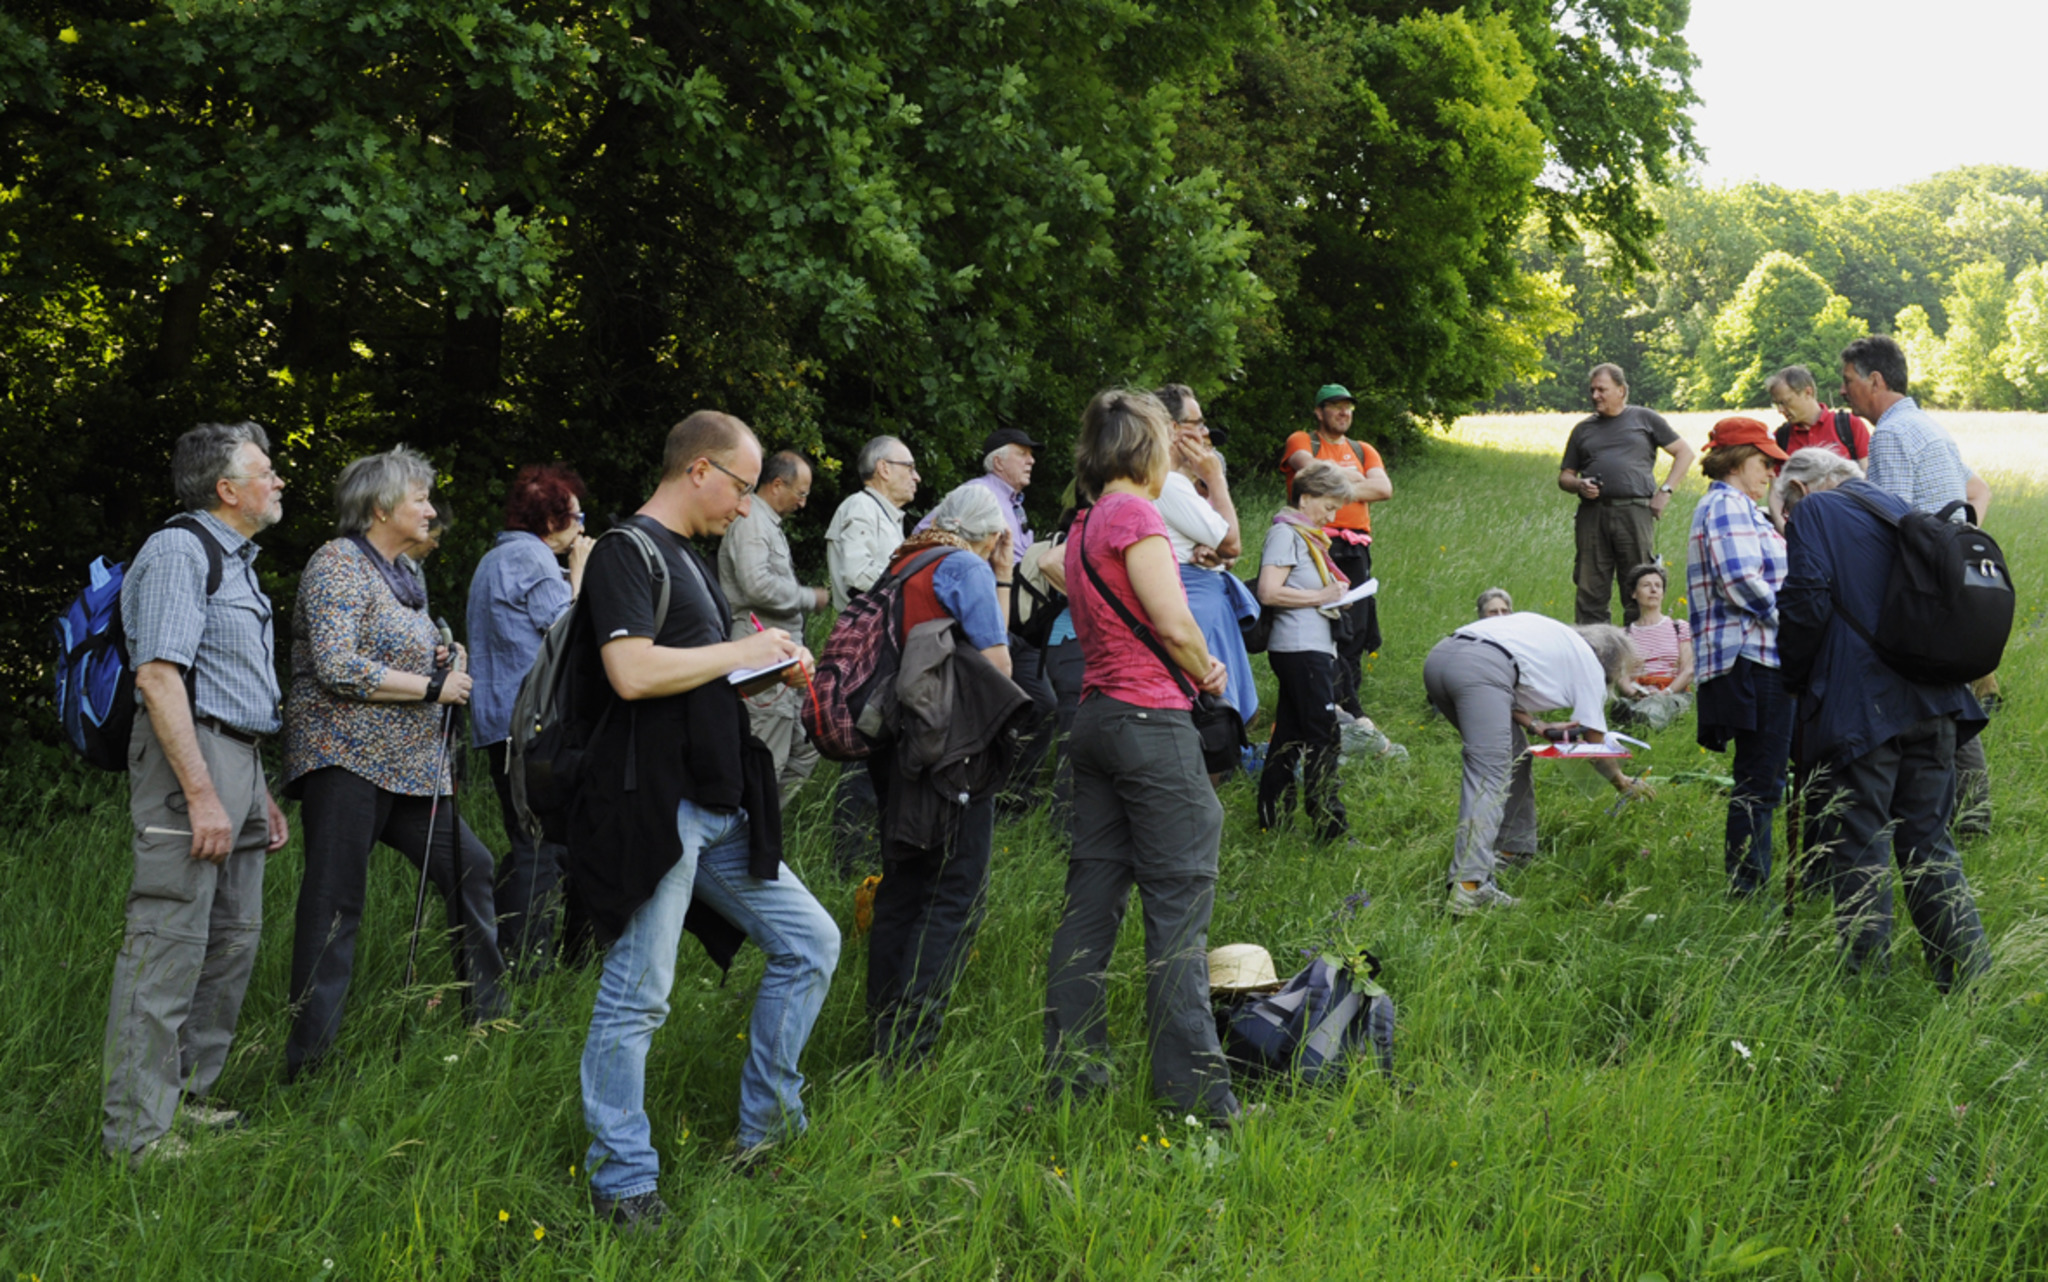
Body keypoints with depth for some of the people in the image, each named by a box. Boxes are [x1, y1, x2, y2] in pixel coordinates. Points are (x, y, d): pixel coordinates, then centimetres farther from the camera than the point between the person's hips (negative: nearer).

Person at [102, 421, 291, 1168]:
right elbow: (159, 676, -19)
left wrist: (260, 794, 24)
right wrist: (202, 794, -24)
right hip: (190, 759, -10)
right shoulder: (180, 553, -11)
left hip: (236, 763, 11)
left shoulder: (235, 563, 21)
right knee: (169, 941, -10)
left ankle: (186, 1096, 23)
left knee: (234, 938, 13)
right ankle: (137, 1130, -7)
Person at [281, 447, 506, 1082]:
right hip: (345, 757, -9)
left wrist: (444, 663, 9)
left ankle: (485, 1015, 21)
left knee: (468, 868, 10)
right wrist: (431, 686, -15)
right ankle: (308, 1061, -7)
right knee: (334, 904, -9)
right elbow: (336, 666, -21)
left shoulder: (400, 575, 18)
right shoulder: (337, 564, -9)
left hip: (410, 764, 9)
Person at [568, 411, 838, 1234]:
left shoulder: (686, 558, 21)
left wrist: (771, 673, 10)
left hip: (719, 810, 10)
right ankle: (622, 1182, 5)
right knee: (637, 997, -4)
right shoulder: (627, 551, -10)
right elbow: (632, 672, -23)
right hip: (654, 808, -10)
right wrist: (741, 650, -12)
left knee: (809, 942, 11)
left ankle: (766, 1127, 22)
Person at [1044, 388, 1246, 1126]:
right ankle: (1191, 1081, -5)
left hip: (1097, 716, 9)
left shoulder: (1085, 524, 16)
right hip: (1150, 718, -9)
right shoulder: (1135, 514, -12)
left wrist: (1193, 668, 10)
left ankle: (1072, 1067, 13)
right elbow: (1174, 623, -17)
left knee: (1094, 891, 10)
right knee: (1179, 896, -6)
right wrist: (1207, 673, 2)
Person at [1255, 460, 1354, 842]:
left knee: (1289, 736, 12)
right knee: (1322, 738, -9)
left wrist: (1334, 591, 9)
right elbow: (1269, 592, -19)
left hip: (1316, 648, 10)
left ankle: (1273, 819, 17)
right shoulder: (1285, 533, -10)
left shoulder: (1307, 536, 19)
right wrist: (1323, 596, -15)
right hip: (1300, 649, -10)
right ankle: (1329, 826, -7)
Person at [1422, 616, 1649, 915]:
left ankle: (1515, 852, 23)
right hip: (1480, 669, -8)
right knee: (1489, 775, -13)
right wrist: (1624, 783, 39)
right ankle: (1467, 886, -26)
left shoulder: (1556, 638, 36)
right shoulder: (1590, 665, 19)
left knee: (1512, 756, 22)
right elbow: (1595, 744, 22)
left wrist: (1536, 726, 14)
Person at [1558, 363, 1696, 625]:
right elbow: (1564, 476, 21)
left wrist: (1665, 490, 2)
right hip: (1592, 513, 2)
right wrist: (1579, 485, -2)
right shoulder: (1583, 429, 20)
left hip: (1634, 512, -2)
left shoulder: (1644, 419, 13)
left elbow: (1685, 453, 14)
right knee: (1590, 592, -3)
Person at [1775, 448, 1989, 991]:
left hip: (1861, 706, -7)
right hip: (1931, 702, 7)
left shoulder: (1813, 513, -1)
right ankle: (1968, 966, 10)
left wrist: (1795, 677, 4)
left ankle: (1867, 976, 2)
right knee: (1928, 839, 13)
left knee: (1858, 843, 0)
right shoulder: (1899, 510, 19)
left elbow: (1806, 604, -11)